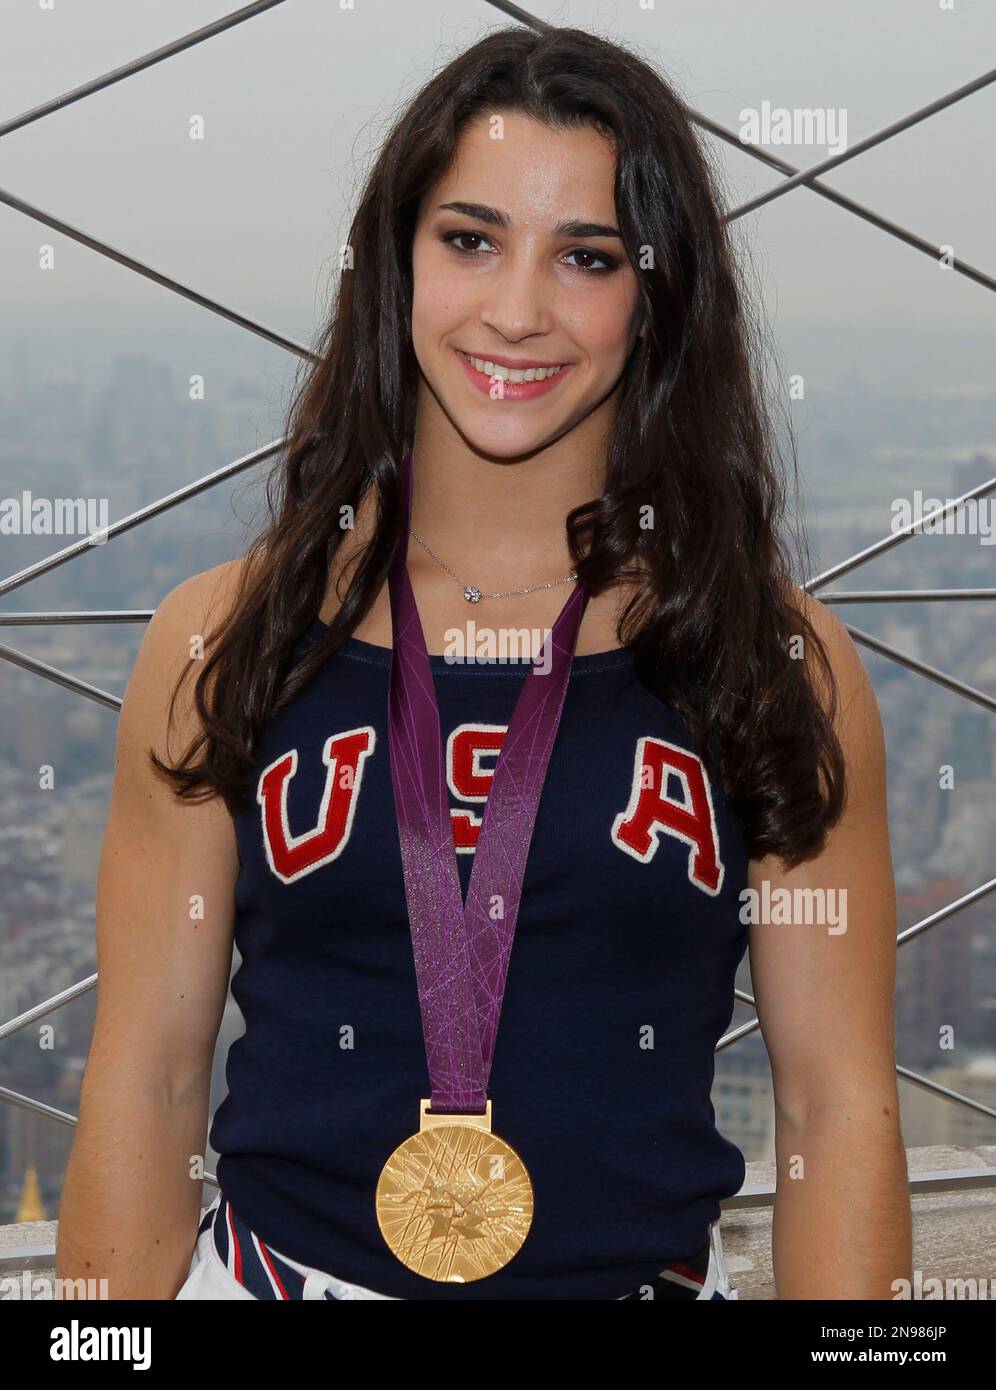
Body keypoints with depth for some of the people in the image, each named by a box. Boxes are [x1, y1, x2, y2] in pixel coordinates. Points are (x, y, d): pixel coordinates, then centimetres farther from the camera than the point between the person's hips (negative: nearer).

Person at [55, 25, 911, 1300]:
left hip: (653, 1272, 1)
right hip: (285, 1266, 0)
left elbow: (837, 1109, -3)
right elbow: (143, 1090, -3)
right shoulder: (222, 644, -3)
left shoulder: (782, 663, -3)